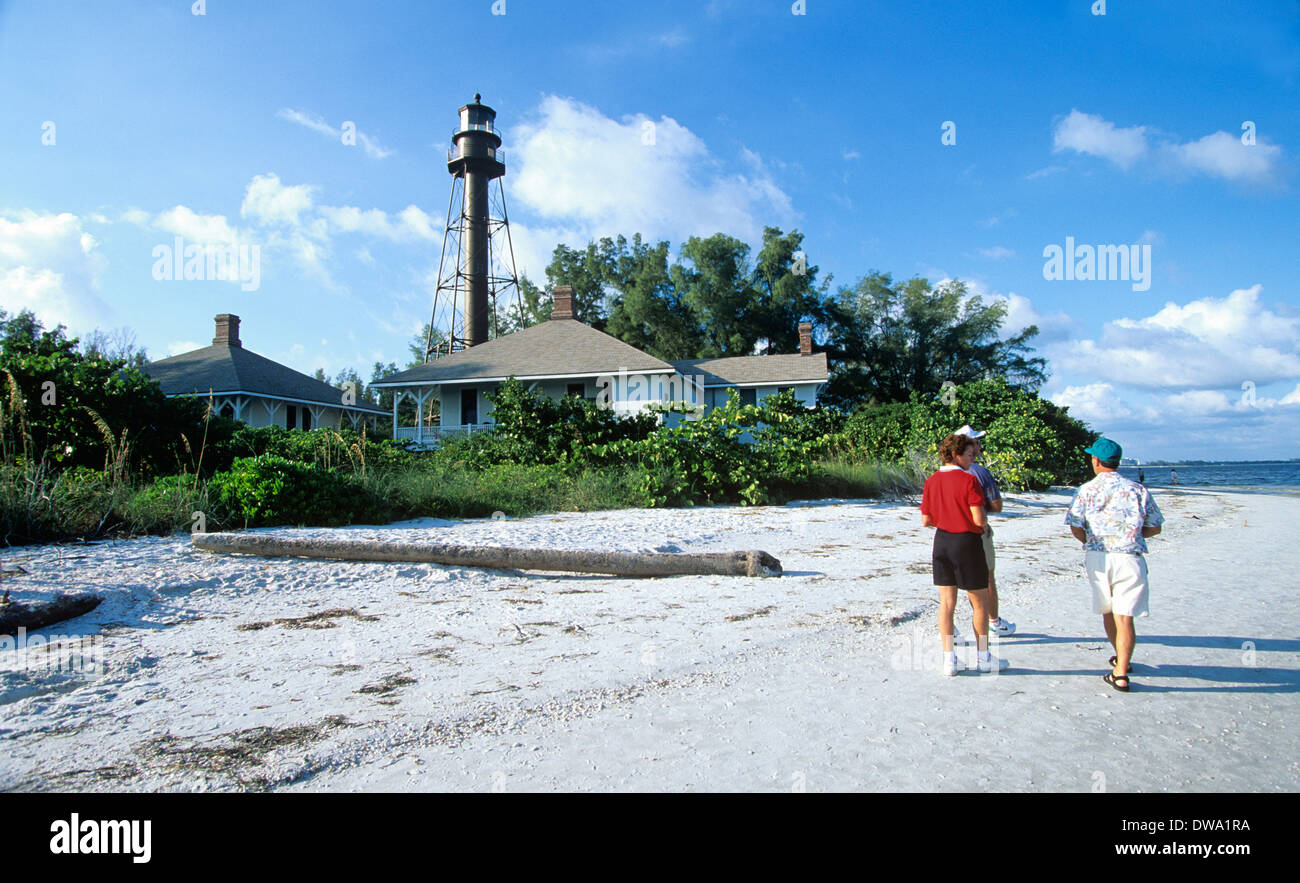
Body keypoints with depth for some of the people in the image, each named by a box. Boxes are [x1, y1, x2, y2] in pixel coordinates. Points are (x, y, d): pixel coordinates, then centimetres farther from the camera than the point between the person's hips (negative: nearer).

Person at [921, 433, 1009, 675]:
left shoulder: (931, 481, 2)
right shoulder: (968, 480, -16)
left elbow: (925, 520, 4)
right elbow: (978, 519, -19)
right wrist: (984, 523, 3)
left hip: (942, 542, 6)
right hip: (966, 543, -5)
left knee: (946, 602, 9)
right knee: (980, 603, 10)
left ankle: (949, 658, 10)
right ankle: (983, 657, 20)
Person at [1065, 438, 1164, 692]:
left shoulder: (1085, 491, -1)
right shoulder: (1138, 490, 1)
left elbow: (1076, 528, -4)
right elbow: (1154, 527, 5)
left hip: (1097, 558, 1)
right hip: (1129, 558, -1)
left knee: (1108, 611, 19)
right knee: (1124, 615, -1)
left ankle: (1121, 659, 36)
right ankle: (1121, 671, -5)